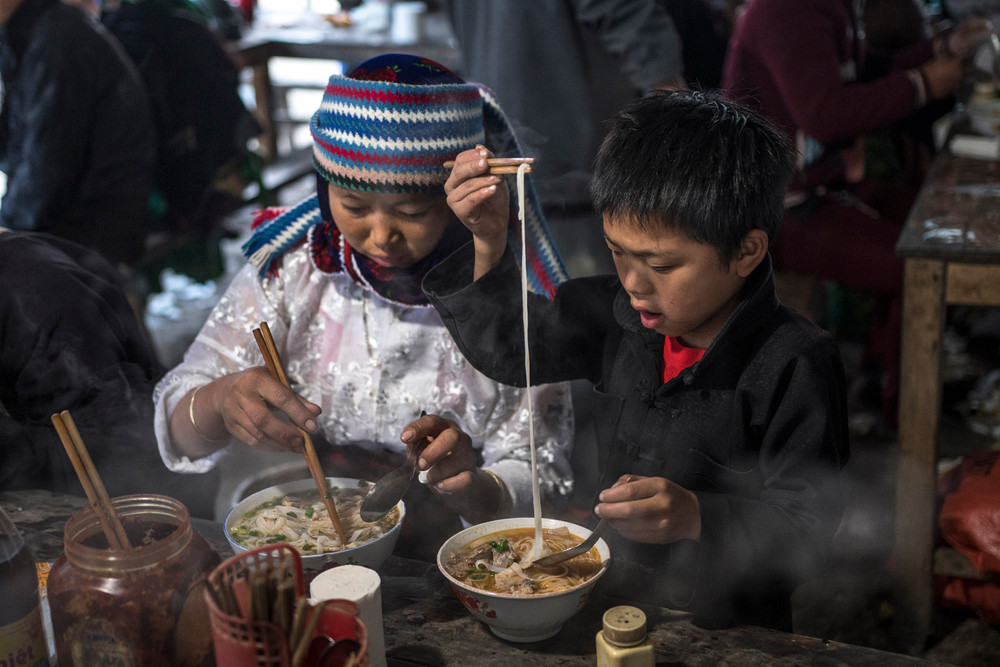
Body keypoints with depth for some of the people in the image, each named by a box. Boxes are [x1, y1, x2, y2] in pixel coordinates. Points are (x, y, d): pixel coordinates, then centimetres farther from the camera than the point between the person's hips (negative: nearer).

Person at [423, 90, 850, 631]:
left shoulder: (795, 366, -20)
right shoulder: (618, 313, -2)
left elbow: (806, 529, -19)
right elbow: (508, 350, 11)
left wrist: (696, 516, -35)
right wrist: (488, 242, -2)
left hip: (729, 630, -4)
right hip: (613, 601, 4)